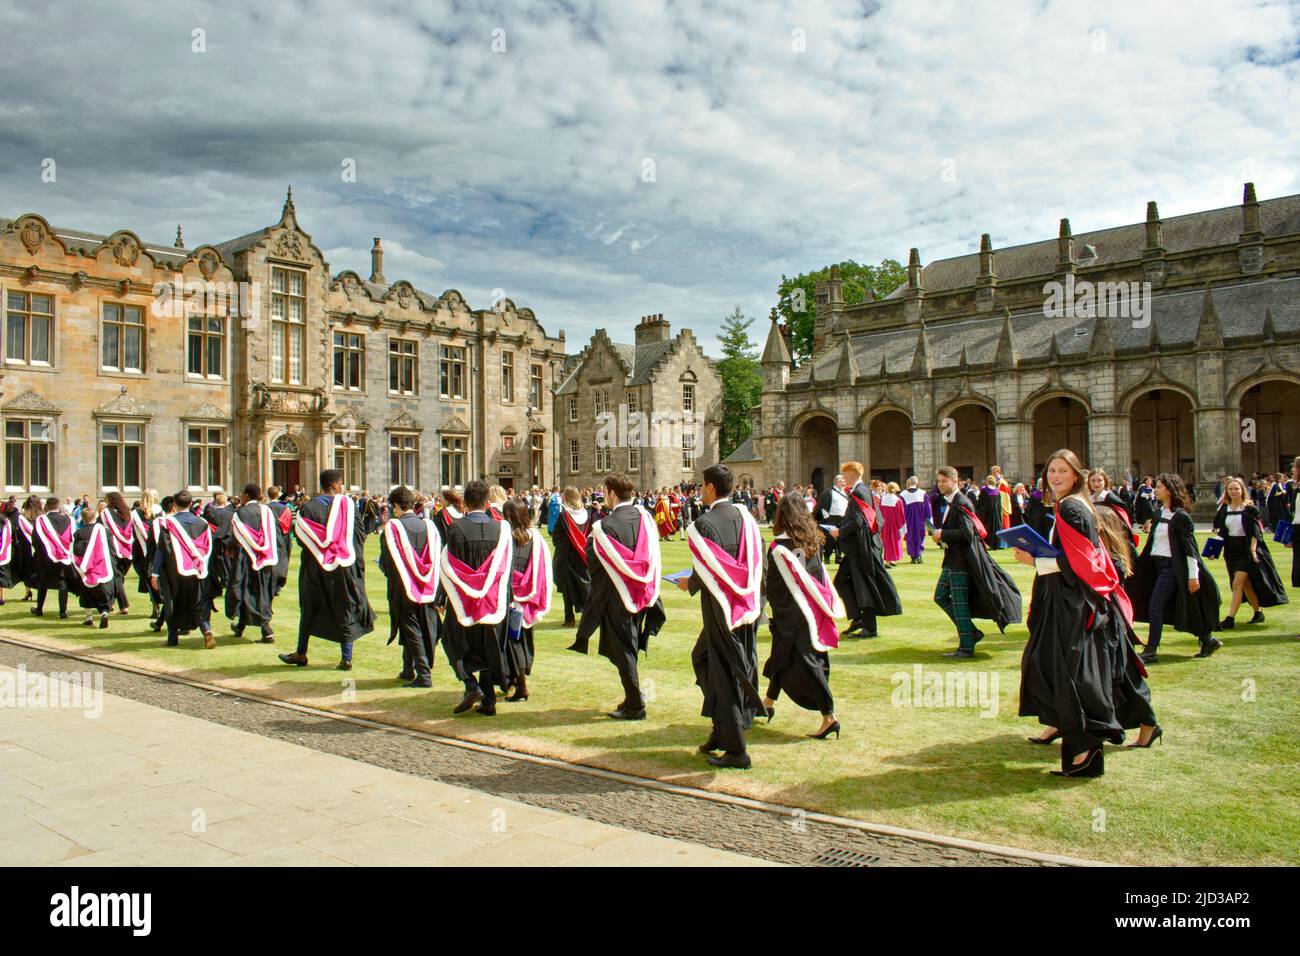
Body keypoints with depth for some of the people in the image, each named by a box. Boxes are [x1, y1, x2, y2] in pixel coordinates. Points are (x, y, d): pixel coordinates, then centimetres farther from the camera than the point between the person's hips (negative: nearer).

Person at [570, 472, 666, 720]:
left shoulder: (606, 525, -20)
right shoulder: (644, 517, -1)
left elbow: (594, 562, -14)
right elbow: (652, 556, 6)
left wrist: (591, 539, 1)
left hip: (617, 595, -6)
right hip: (642, 594, 6)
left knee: (623, 651, 6)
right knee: (631, 647, 21)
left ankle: (635, 705, 12)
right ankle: (634, 696, 28)